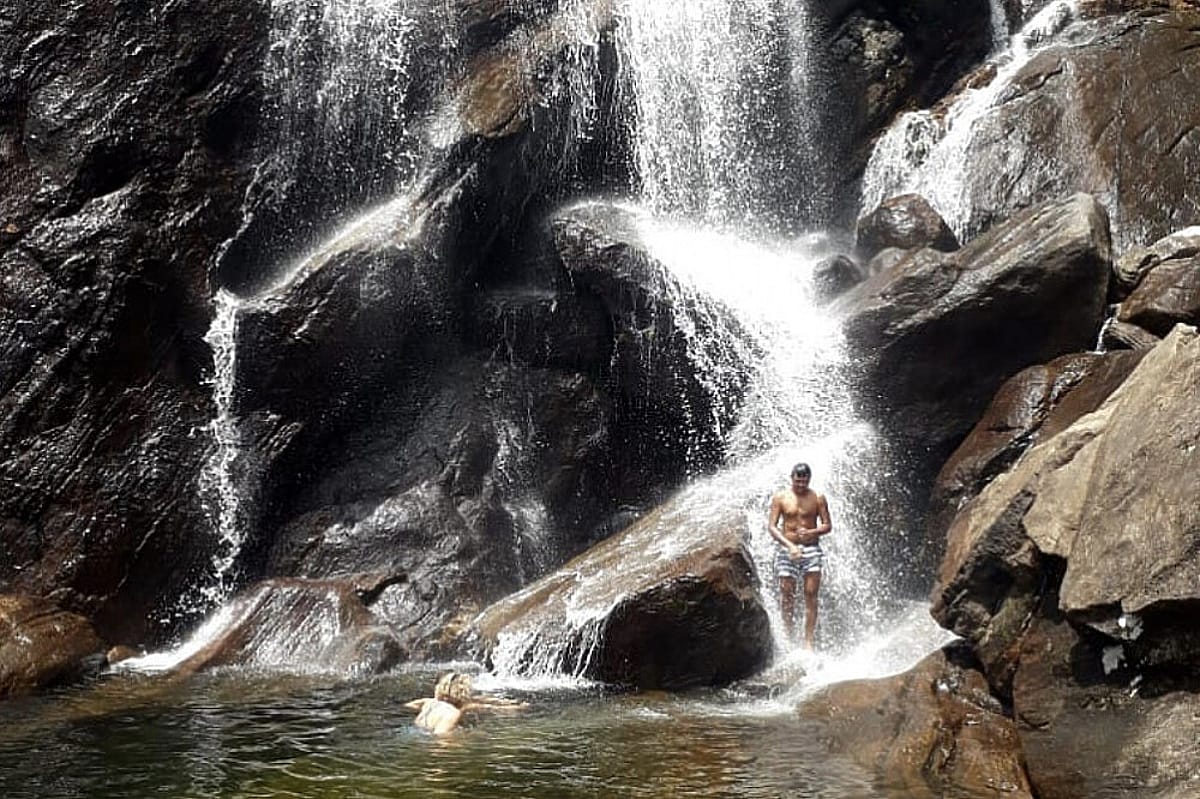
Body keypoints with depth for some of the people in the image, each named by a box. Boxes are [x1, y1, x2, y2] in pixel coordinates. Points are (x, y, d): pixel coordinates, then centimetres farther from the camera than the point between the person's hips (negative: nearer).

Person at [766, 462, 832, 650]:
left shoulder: (818, 498, 2)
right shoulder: (780, 497, 0)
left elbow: (827, 525, 4)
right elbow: (771, 526, -4)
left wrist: (811, 532, -16)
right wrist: (789, 545, -17)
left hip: (811, 549, 0)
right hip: (787, 550, 0)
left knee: (811, 596, -3)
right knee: (786, 596, 0)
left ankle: (808, 641, 0)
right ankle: (790, 638, 11)